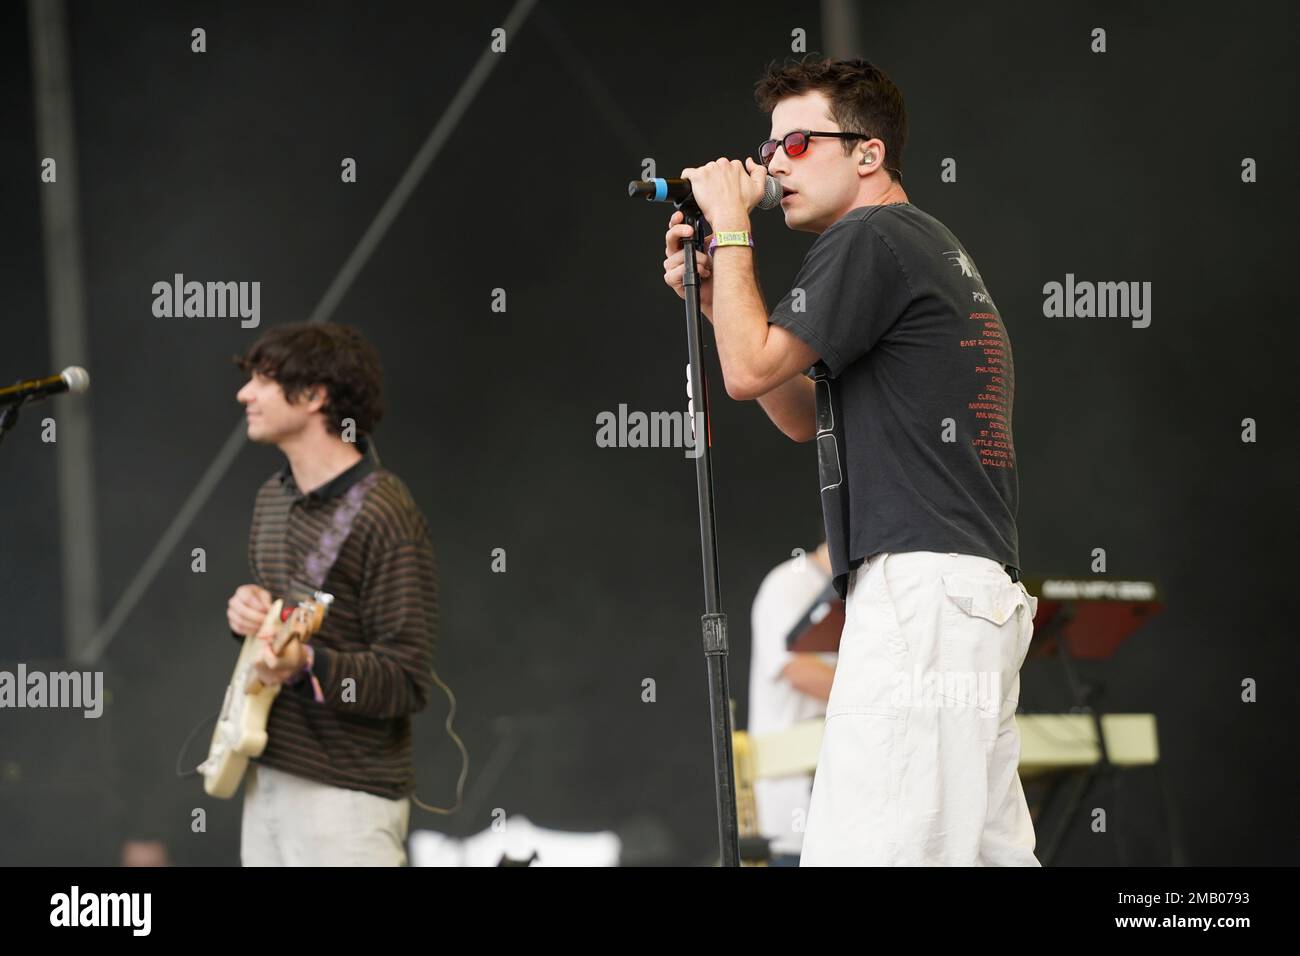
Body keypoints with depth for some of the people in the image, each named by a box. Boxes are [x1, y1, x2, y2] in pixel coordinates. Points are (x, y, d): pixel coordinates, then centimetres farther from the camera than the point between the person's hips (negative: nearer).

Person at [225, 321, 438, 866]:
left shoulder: (385, 518, -16)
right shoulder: (273, 499, 12)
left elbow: (408, 682, -17)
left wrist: (307, 665, -32)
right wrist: (245, 611, 3)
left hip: (344, 796, -9)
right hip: (268, 777, 9)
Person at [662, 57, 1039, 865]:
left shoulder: (871, 239, -6)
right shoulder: (933, 246, 25)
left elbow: (750, 370, -9)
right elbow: (804, 416, 30)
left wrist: (731, 228, 2)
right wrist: (713, 293, 20)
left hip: (922, 582, -10)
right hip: (987, 591, 10)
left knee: (859, 852, -17)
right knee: (990, 849, 5)